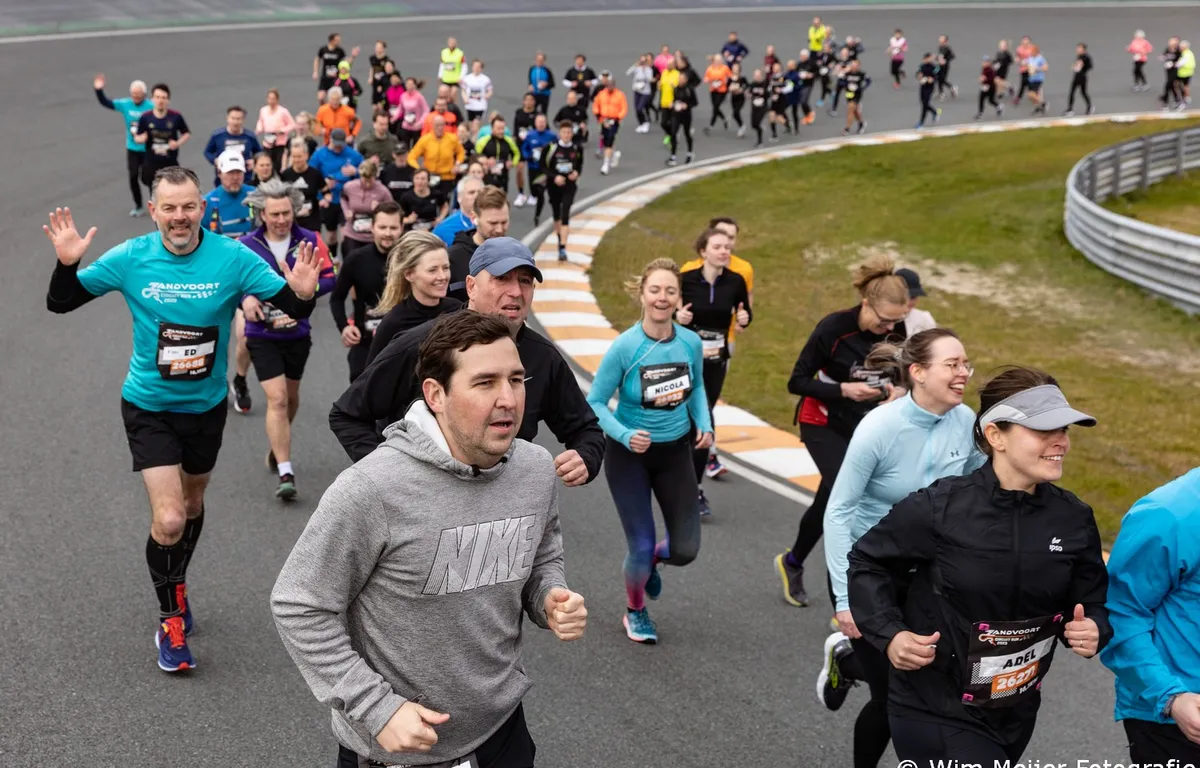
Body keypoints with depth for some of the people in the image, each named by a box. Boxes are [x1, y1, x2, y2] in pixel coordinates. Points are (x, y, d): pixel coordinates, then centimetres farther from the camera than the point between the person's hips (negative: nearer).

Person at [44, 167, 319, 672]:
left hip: (206, 405, 3)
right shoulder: (130, 259, -16)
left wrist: (303, 292, -38)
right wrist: (67, 264, -29)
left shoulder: (232, 258, -16)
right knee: (168, 519, -14)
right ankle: (170, 620, 9)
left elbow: (293, 308, -15)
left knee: (192, 503, 24)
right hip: (149, 407, -2)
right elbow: (60, 304, -9)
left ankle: (176, 585, 52)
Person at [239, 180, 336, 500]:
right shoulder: (245, 245, -9)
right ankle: (285, 473, -11)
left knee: (290, 396, 20)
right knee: (276, 399, -12)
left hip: (298, 332, 3)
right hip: (263, 334, -3)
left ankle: (278, 447, 47)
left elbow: (329, 278, -7)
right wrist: (245, 298, -20)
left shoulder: (310, 241, -6)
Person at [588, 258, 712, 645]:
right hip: (629, 454, -3)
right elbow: (595, 403, -13)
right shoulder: (624, 347, -22)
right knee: (640, 547, -4)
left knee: (686, 550, 0)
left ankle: (651, 558, 38)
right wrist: (625, 435, -28)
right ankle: (635, 611, 29)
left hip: (675, 452, 4)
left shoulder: (691, 342, -10)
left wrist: (704, 424, -5)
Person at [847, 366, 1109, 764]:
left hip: (1016, 713, 5)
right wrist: (888, 634, -18)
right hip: (935, 712, -5)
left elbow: (1092, 604, 5)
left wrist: (1093, 632, -16)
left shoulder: (1074, 519, -7)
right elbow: (868, 563, -6)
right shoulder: (939, 508, -19)